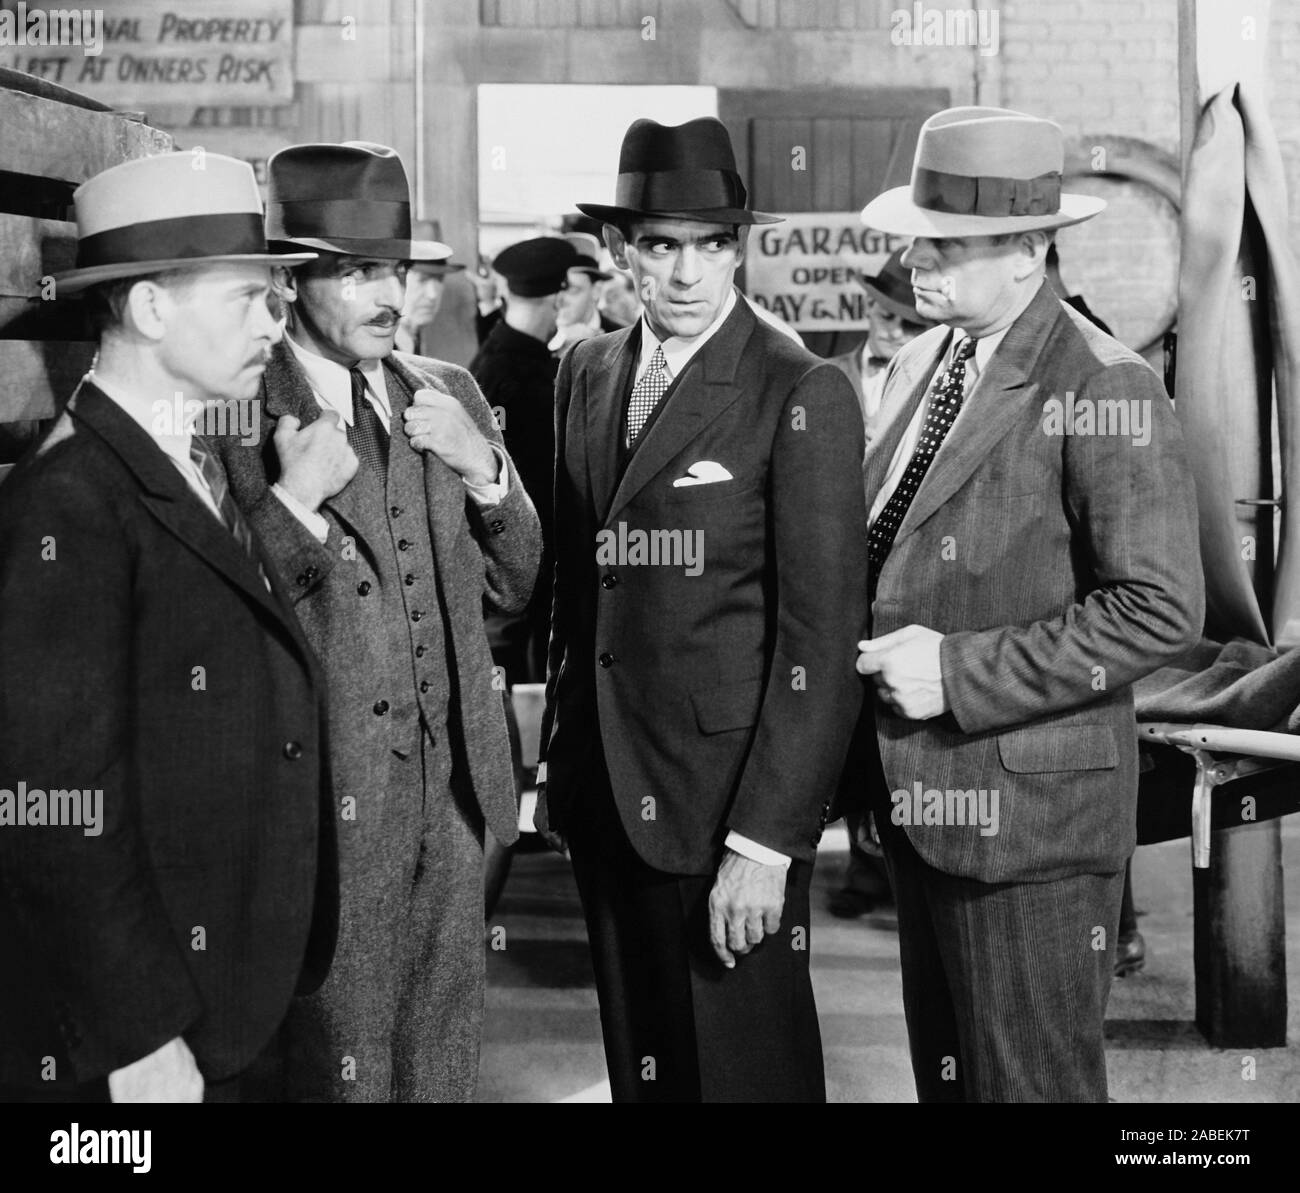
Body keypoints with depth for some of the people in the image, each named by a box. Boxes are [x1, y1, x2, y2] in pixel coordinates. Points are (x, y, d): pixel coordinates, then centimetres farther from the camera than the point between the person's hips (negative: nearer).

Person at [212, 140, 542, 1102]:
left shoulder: (449, 394, 10)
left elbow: (512, 586, 12)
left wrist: (482, 465, -4)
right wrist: (294, 497, -22)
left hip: (454, 785, 5)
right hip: (328, 798, -5)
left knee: (444, 1064, 15)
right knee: (338, 1068, 6)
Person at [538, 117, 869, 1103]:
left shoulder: (804, 395, -11)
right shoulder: (587, 376, 9)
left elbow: (822, 639, -14)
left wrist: (765, 842, -17)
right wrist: (557, 761, 10)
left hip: (731, 800, -6)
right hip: (606, 798, 6)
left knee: (748, 1071, 4)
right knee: (639, 1063, 16)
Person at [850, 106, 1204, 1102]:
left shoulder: (1104, 391, -16)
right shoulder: (920, 367, 11)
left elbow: (1161, 609, -21)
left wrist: (961, 672, -20)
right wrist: (881, 659, 2)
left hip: (1028, 807, -8)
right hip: (920, 797, 8)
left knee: (1032, 1081, 5)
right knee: (944, 1070, 20)